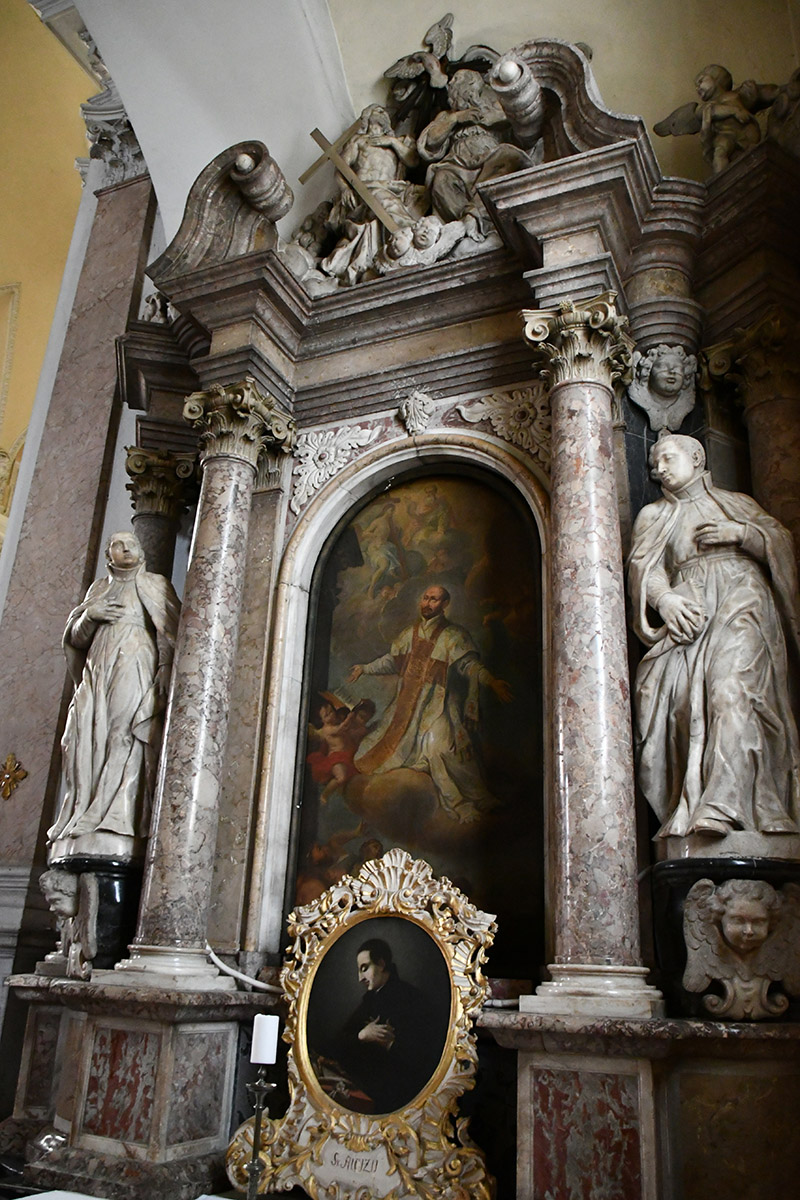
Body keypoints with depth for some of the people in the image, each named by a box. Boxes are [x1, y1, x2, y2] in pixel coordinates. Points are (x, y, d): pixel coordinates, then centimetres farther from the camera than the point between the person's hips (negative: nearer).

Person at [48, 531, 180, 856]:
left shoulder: (156, 585, 16)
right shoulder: (99, 588, 26)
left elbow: (171, 630, 3)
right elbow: (76, 638, 20)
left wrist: (165, 669, -12)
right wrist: (89, 615, -2)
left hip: (136, 667, -4)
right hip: (99, 669, 4)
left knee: (126, 736, -21)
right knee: (88, 739, -11)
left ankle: (118, 825, -29)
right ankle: (82, 828, -15)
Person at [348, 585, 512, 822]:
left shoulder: (453, 635, -2)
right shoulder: (410, 633, 15)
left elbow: (469, 663, -15)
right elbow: (392, 660, 26)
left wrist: (490, 681, -33)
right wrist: (365, 668, 28)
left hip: (437, 706, -7)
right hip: (407, 704, 7)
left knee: (441, 745, -25)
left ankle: (467, 805, -17)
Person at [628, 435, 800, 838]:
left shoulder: (736, 502, 26)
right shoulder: (653, 515, 25)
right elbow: (644, 566, 9)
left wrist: (741, 533, -2)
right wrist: (664, 598, -11)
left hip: (742, 598, -2)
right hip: (689, 609, 2)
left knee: (730, 687, -26)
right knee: (684, 691, -21)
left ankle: (722, 804, -40)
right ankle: (688, 807, -25)